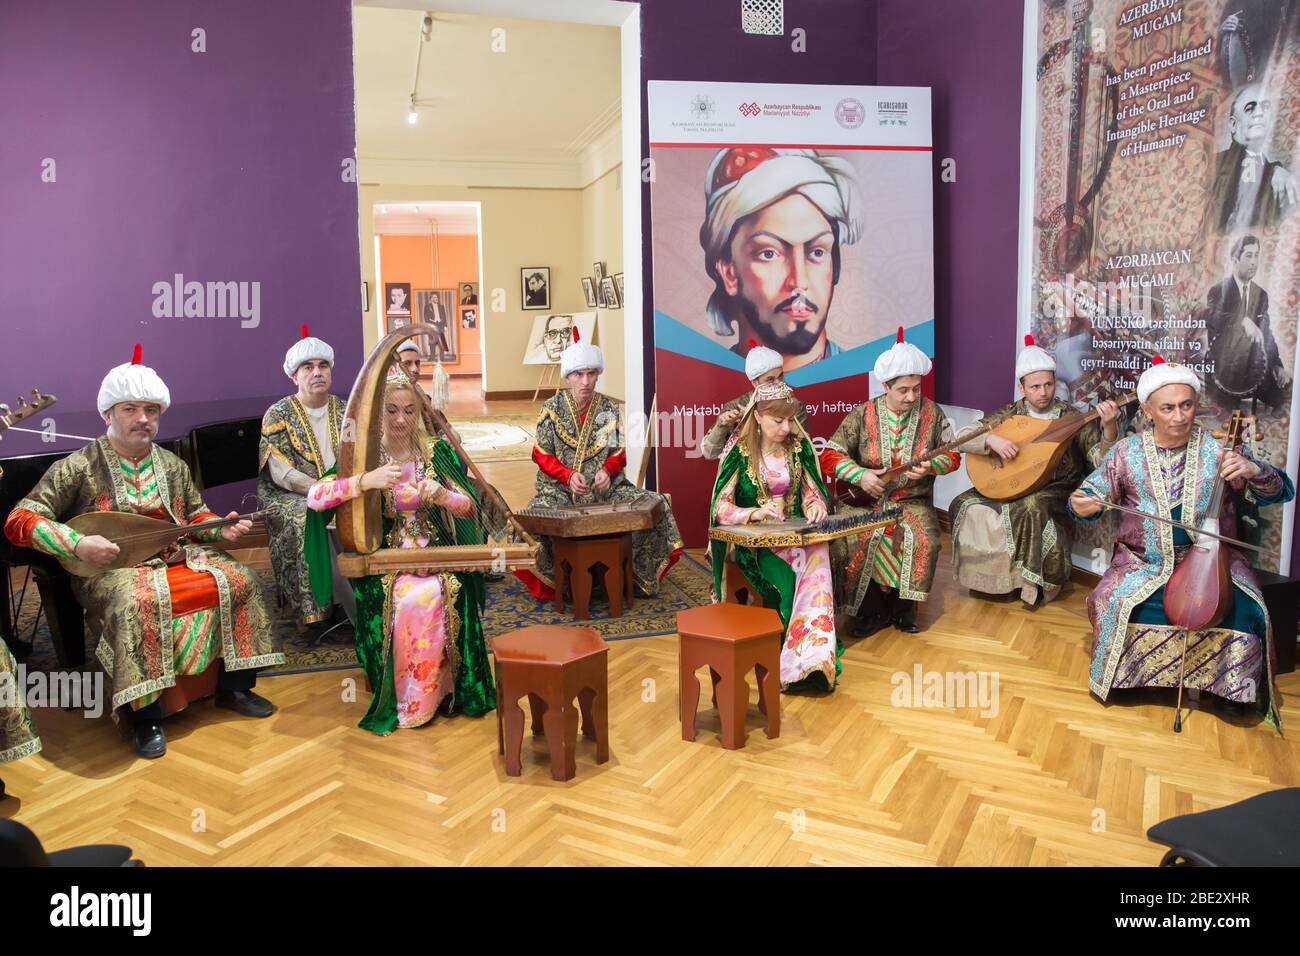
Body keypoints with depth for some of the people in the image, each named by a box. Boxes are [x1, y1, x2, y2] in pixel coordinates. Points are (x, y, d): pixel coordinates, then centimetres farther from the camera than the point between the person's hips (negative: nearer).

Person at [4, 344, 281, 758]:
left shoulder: (172, 465, 11)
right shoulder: (79, 467, -5)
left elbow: (195, 513, 23)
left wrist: (221, 529, 0)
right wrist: (77, 545, -23)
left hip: (178, 558, 5)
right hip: (112, 569, -5)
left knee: (241, 580, -16)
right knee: (135, 603, -38)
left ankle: (234, 687, -1)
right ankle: (146, 716, -23)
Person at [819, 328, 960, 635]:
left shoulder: (932, 413, 3)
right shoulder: (862, 414, -1)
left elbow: (952, 455, 9)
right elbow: (829, 456, -2)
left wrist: (930, 466, -13)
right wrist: (860, 475, -18)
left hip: (914, 501, 1)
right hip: (868, 500, 0)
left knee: (924, 540, -29)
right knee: (849, 541, -28)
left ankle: (903, 606, -5)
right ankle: (872, 609, -7)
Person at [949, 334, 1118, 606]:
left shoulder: (1073, 418, -3)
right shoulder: (1009, 415, 3)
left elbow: (1101, 461, -13)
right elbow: (961, 437, -3)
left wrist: (1109, 427, -31)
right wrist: (991, 439, -23)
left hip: (1054, 493, -3)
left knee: (1031, 508, -37)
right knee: (968, 505, -22)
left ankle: (1030, 582, -18)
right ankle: (985, 573, -4)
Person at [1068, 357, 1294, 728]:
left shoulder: (1219, 449, -2)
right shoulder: (1127, 452, 1)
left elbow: (1282, 491, -3)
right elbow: (1093, 494, 2)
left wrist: (1253, 470, -26)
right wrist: (1081, 504, -24)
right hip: (1145, 562, 0)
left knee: (1244, 612, -25)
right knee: (1111, 601, -27)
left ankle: (1233, 688, 5)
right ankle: (1123, 676, 2)